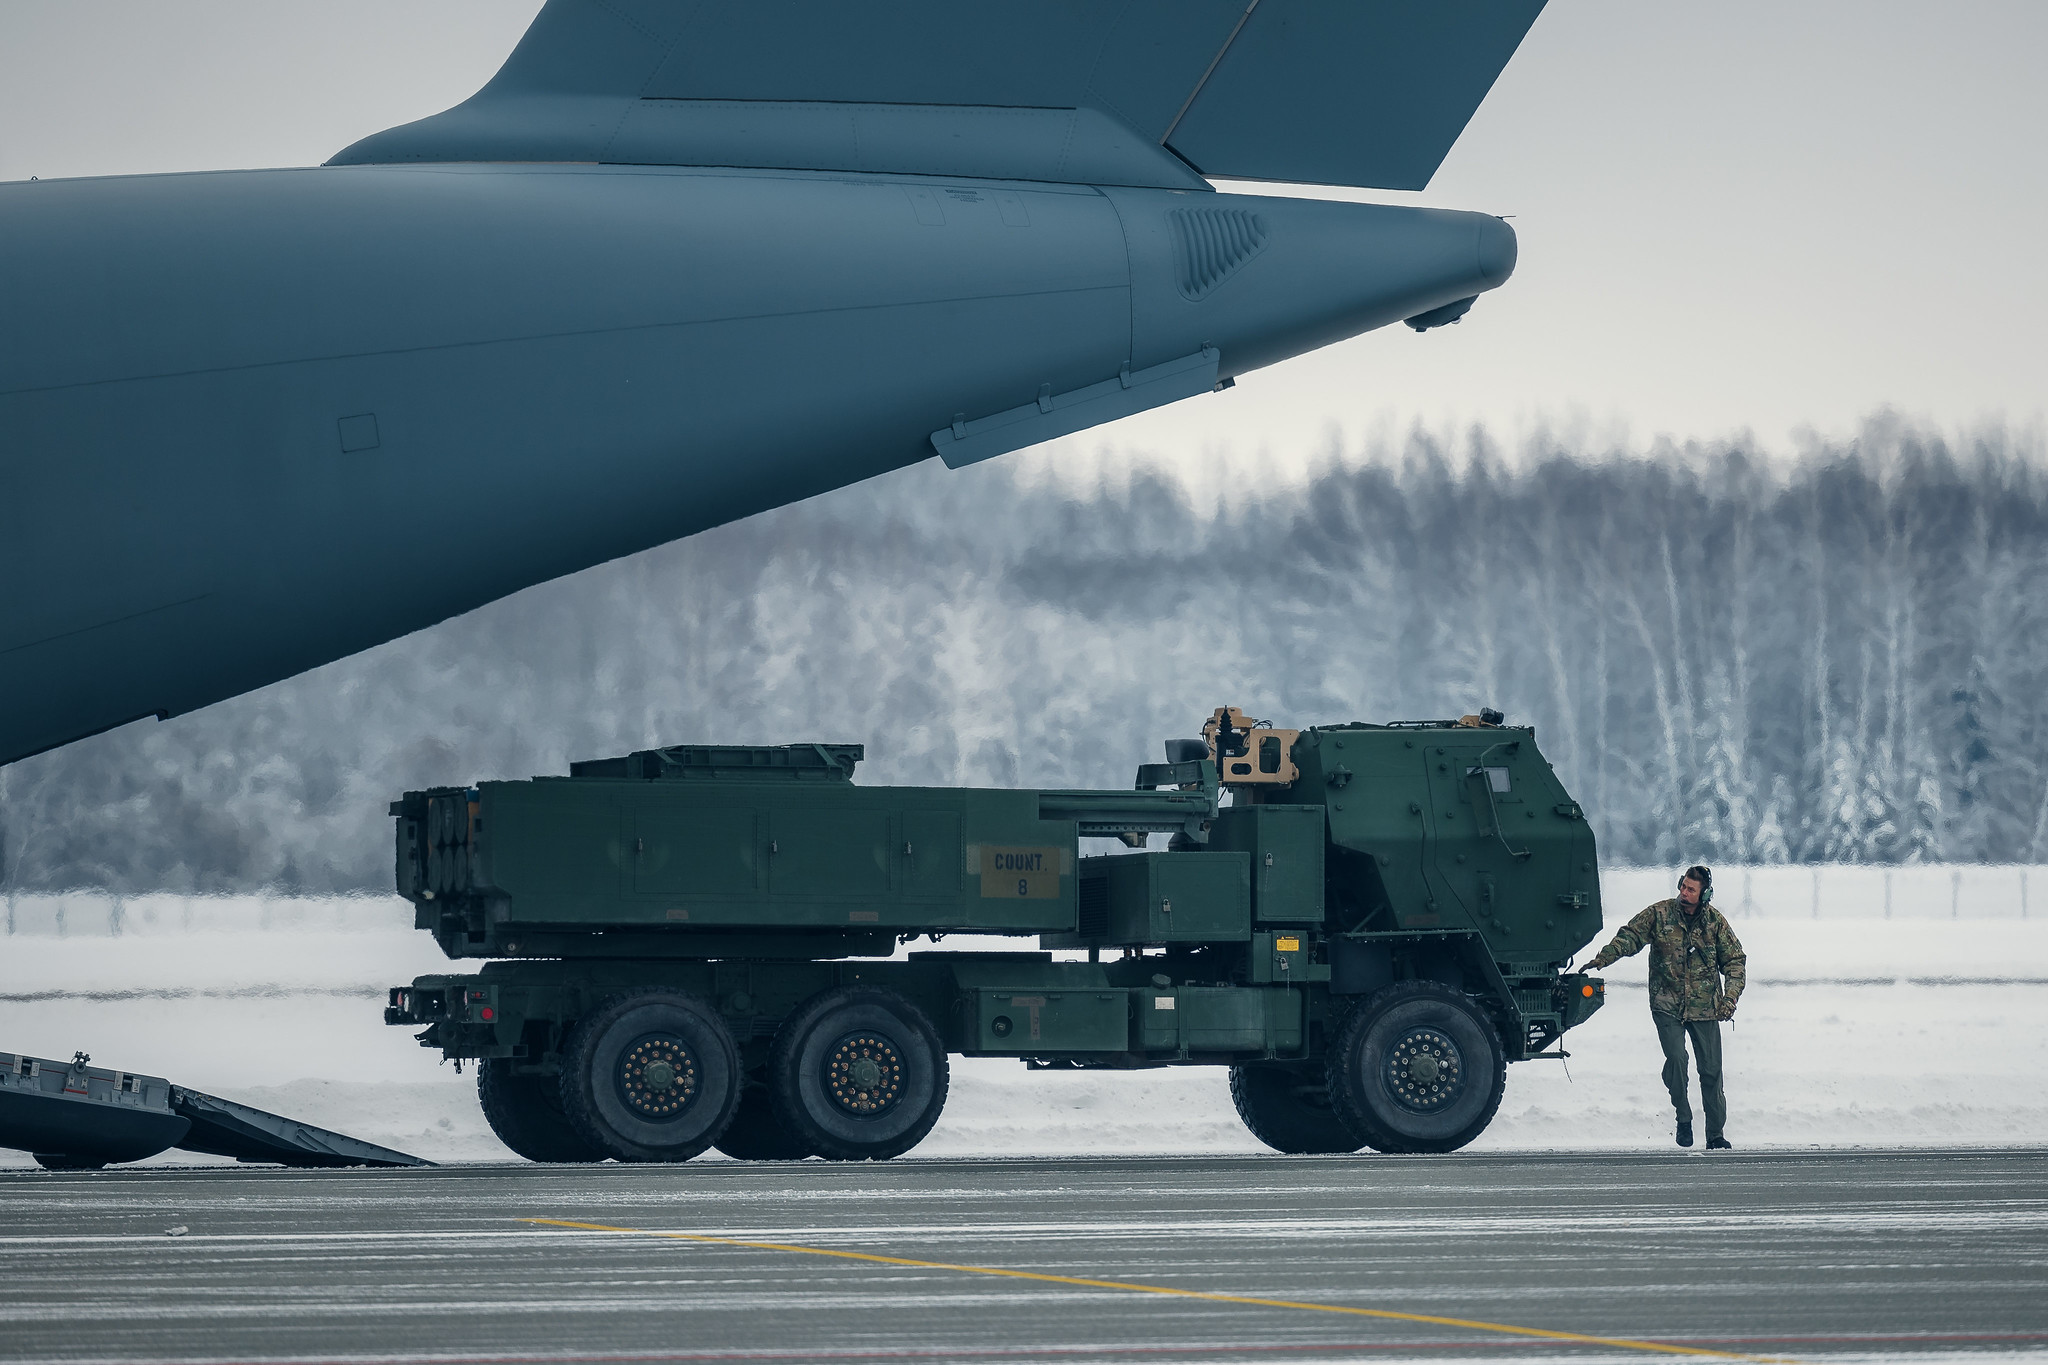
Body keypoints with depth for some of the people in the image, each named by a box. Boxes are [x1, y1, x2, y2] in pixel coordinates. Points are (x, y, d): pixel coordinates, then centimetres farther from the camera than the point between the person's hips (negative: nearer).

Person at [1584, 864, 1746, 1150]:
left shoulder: (1715, 922, 2)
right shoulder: (1659, 914, -1)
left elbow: (1735, 960, 7)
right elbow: (1630, 936, -4)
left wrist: (1731, 997, -7)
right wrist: (1603, 958, -22)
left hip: (1704, 1008, 1)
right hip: (1667, 1006, -1)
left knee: (1711, 1070, 2)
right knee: (1676, 1059, -19)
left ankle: (1716, 1134, 13)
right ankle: (1683, 1119, -1)